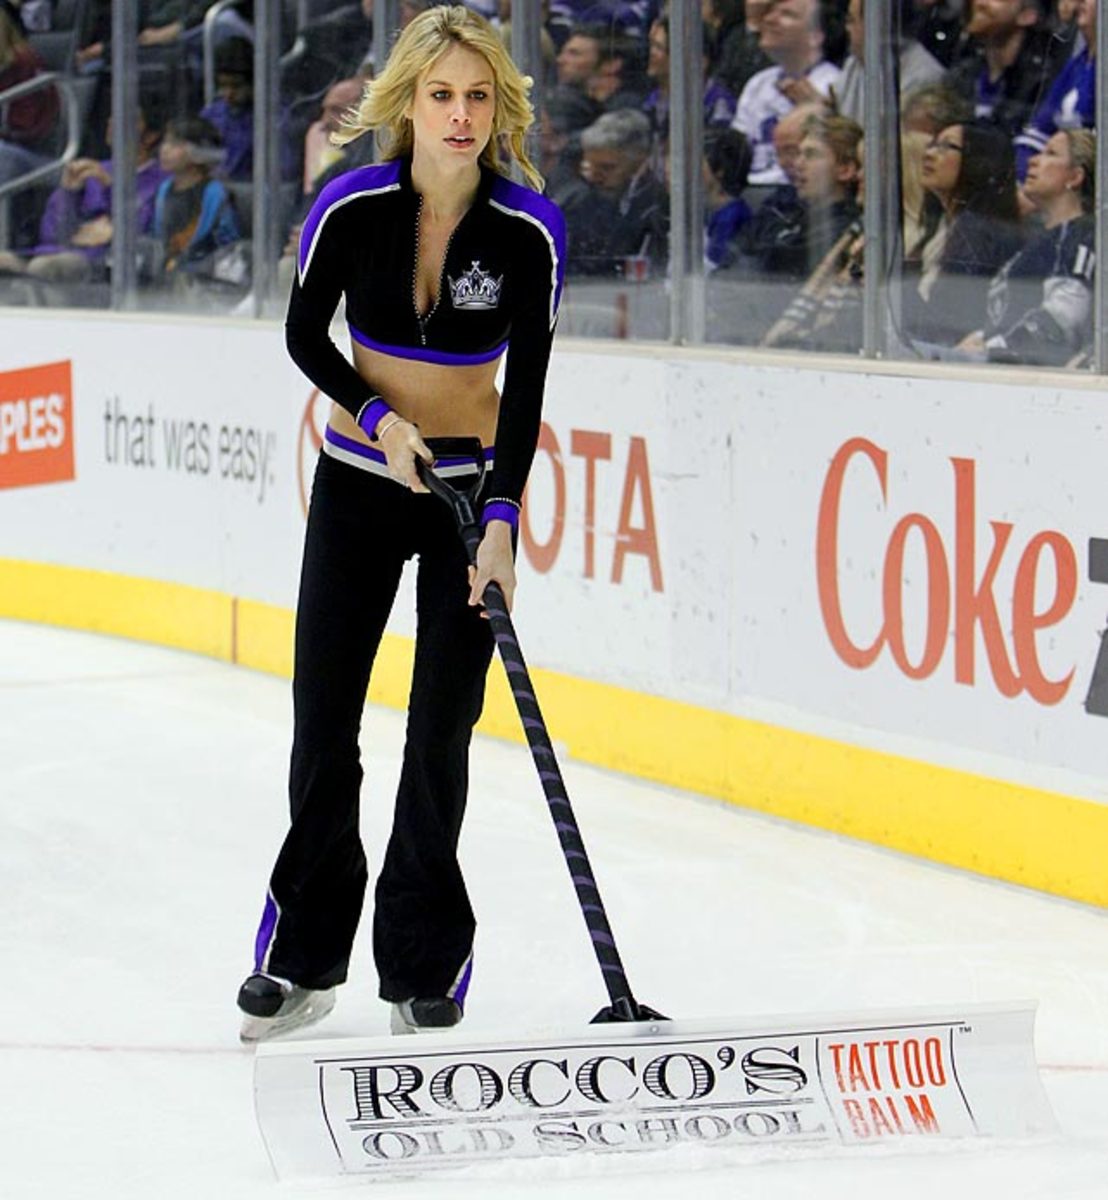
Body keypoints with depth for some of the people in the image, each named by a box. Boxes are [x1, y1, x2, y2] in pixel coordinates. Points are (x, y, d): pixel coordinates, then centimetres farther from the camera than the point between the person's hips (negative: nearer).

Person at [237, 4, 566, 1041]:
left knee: (442, 730, -1)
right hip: (359, 480, 1)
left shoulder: (529, 229, -14)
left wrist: (502, 521, -20)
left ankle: (424, 968, 10)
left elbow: (526, 384, -13)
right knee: (324, 722, 1)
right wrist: (381, 417, -14)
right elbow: (304, 336, 0)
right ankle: (305, 956, 13)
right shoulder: (352, 207, -13)